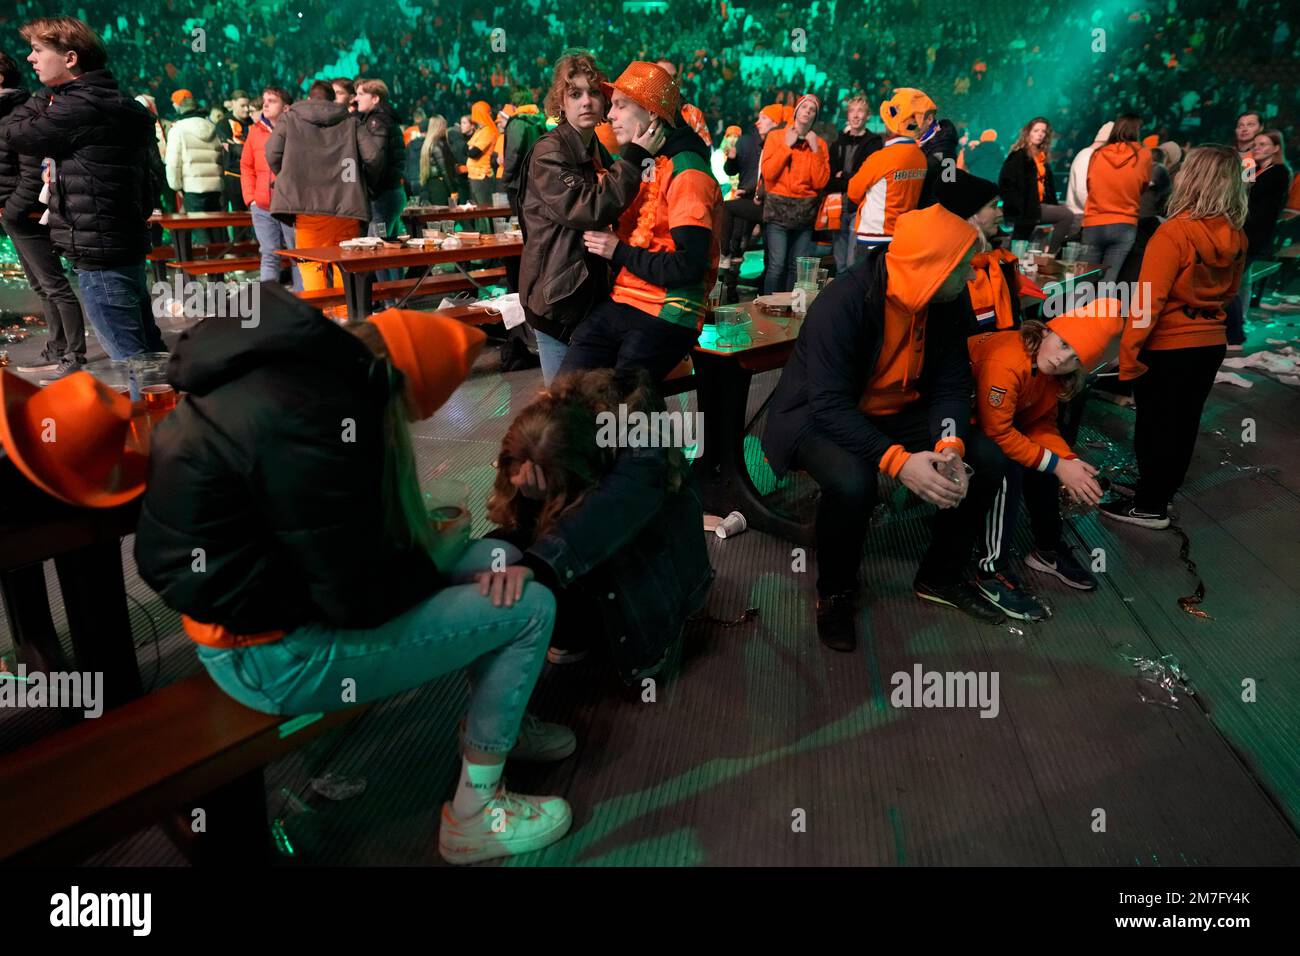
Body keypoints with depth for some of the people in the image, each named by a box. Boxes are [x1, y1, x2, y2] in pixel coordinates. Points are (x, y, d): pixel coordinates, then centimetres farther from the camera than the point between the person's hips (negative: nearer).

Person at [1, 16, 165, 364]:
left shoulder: (82, 106, -14)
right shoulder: (108, 101, 16)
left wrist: (37, 104, 10)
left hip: (98, 252, -10)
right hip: (122, 244, 10)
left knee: (130, 357, -6)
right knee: (146, 351, 14)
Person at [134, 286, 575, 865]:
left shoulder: (297, 365, 1)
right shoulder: (310, 418, -31)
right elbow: (361, 599, -23)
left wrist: (431, 540, 0)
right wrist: (439, 553, -6)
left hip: (269, 581, 9)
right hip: (271, 649, -9)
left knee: (499, 558, 11)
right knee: (529, 606, -7)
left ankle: (494, 719, 31)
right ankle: (474, 817, 8)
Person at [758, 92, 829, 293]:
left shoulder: (819, 143, 10)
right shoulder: (776, 137, 6)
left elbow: (820, 182, 0)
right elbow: (767, 173, -7)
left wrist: (815, 150, -5)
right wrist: (787, 146, -7)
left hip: (805, 212, 3)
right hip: (778, 209, -2)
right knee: (777, 264, -12)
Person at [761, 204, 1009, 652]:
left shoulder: (950, 303, -8)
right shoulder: (841, 304, -29)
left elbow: (953, 385, -5)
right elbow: (831, 405, -33)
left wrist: (951, 445, -25)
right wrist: (898, 462, -42)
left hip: (897, 412, 7)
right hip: (821, 417, -6)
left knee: (986, 459, -10)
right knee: (852, 482, -37)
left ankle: (940, 576, 14)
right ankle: (835, 591, -5)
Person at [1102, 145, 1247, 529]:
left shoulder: (1174, 232, -22)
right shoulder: (1236, 236, -1)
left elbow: (1149, 299, -23)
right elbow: (1229, 292, 13)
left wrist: (1128, 349, -18)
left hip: (1168, 346, -7)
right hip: (1211, 343, 7)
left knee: (1154, 424, 6)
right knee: (1183, 422, 18)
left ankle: (1149, 507, 17)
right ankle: (1159, 489, 34)